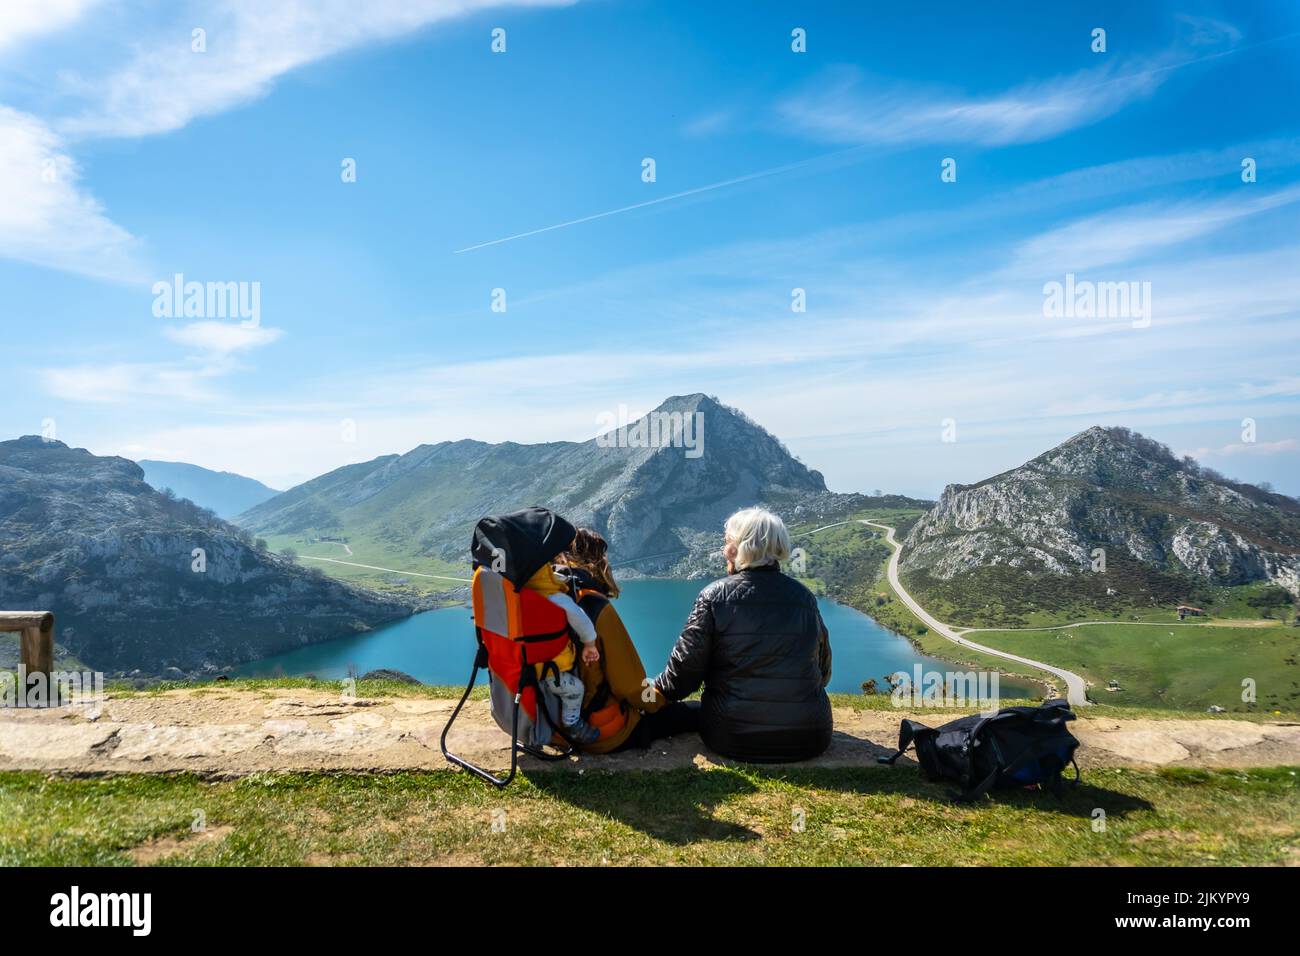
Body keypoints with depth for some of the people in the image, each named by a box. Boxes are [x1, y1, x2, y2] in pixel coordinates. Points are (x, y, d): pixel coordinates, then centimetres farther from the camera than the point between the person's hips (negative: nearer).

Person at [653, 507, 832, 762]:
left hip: (732, 741, -3)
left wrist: (658, 691, 14)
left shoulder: (714, 596, -8)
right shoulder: (804, 597, 2)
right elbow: (823, 671, 12)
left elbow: (687, 666, -6)